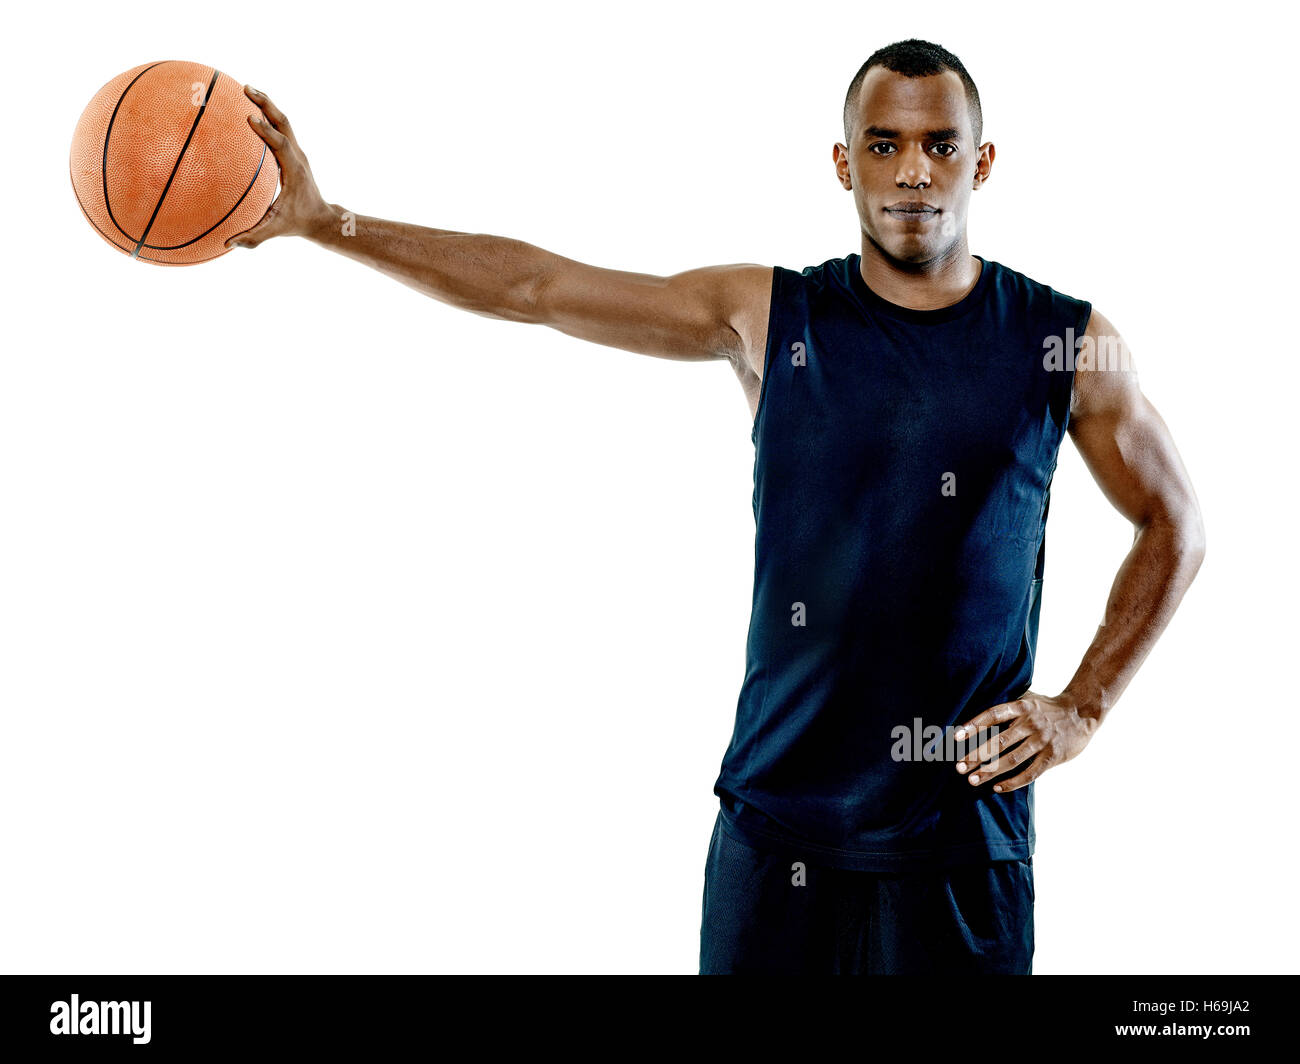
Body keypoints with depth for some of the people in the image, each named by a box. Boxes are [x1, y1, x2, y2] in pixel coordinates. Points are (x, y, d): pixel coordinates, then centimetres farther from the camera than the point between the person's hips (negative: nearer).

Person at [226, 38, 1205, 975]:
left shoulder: (1067, 345, 0)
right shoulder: (767, 317, 1)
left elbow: (1176, 527, 12)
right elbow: (533, 287, 0)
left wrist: (1084, 707, 3)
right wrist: (324, 222, -3)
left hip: (960, 841, 0)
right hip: (777, 825, 1)